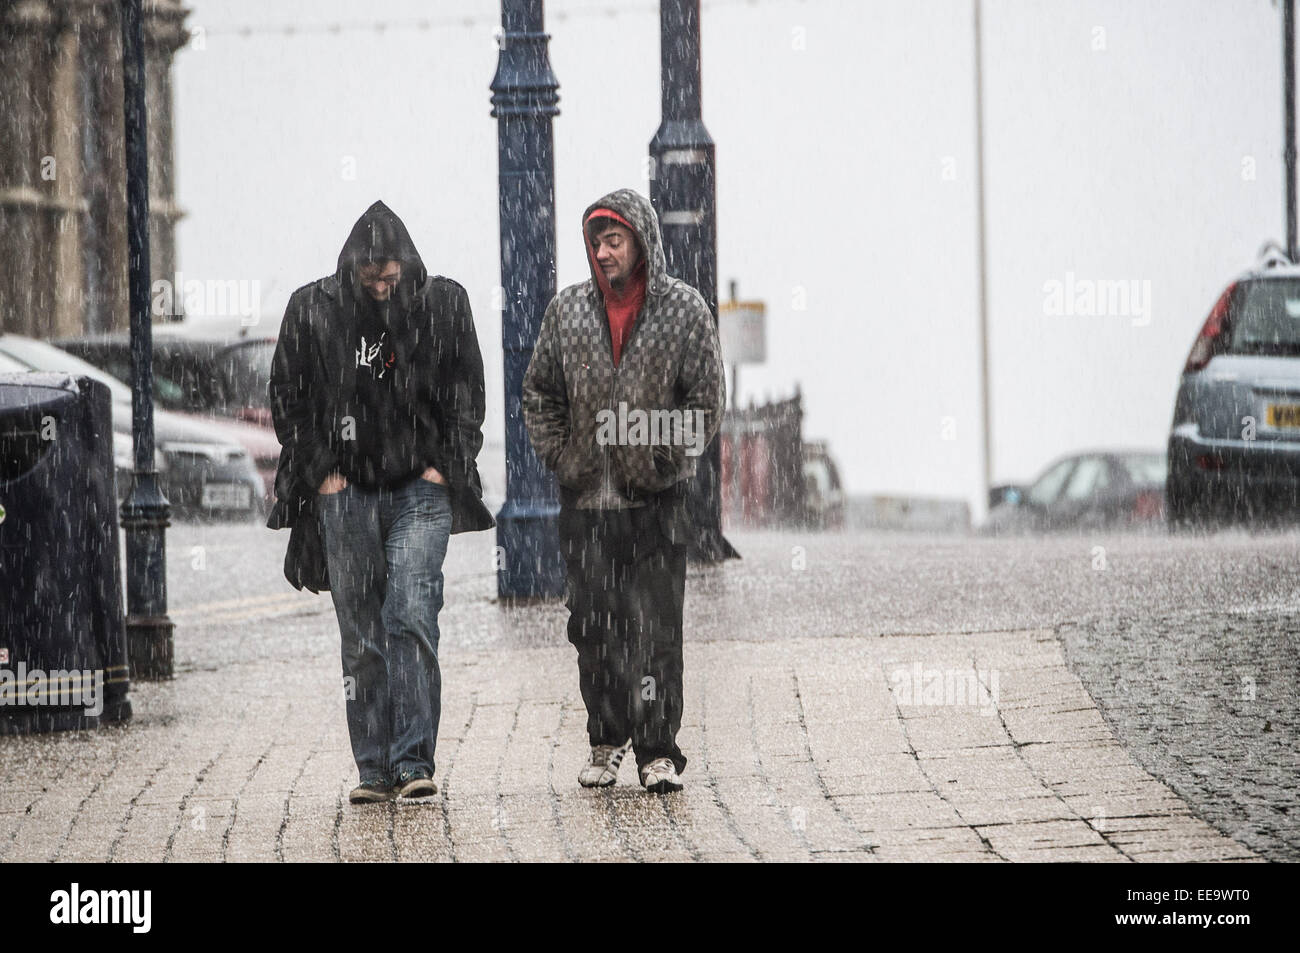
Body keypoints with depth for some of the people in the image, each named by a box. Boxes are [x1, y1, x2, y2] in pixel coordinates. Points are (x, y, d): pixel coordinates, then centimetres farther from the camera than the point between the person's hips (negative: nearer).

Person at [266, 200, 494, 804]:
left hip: (421, 489, -1)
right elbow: (288, 398, 7)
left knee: (411, 618, -15)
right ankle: (374, 770, 7)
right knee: (360, 636, 2)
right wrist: (320, 471, -1)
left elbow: (466, 393, 10)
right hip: (345, 492, 1)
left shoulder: (443, 304, 2)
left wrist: (443, 466, 0)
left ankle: (413, 764, -15)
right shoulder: (312, 311, 1)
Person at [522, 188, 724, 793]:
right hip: (585, 496, 3)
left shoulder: (684, 309, -1)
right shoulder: (568, 309, 7)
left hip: (656, 499, -3)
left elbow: (706, 400, 1)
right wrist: (558, 456, 5)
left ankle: (659, 749, -1)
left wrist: (666, 460, -5)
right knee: (592, 626, 6)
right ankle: (607, 741, 18)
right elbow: (539, 392, 15)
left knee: (657, 627, -5)